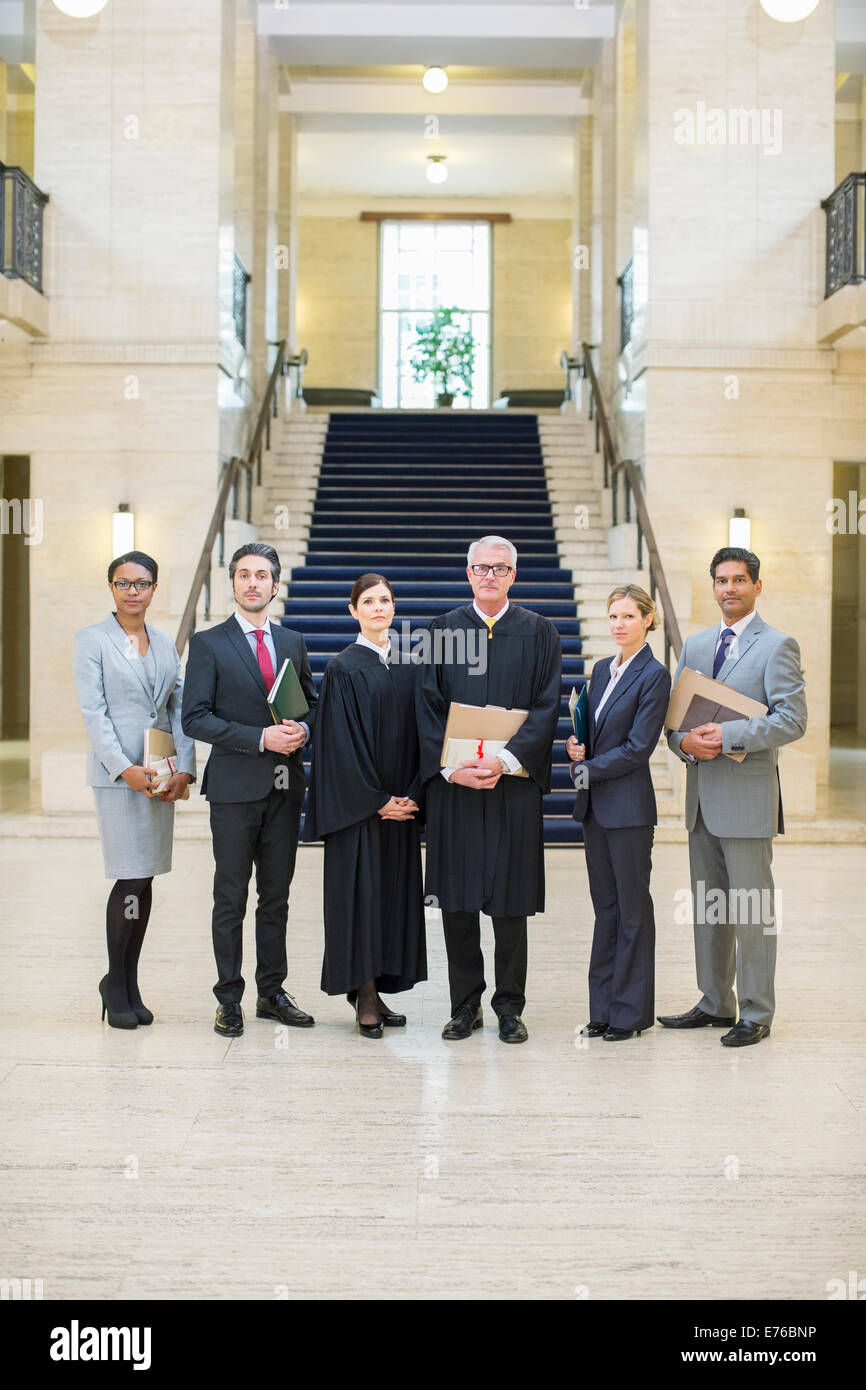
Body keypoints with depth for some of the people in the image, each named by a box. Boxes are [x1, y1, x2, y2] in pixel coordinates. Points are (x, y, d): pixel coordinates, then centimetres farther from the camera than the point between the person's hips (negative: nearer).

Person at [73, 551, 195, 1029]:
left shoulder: (164, 643, 14)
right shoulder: (92, 640, 0)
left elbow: (179, 708, 10)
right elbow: (93, 712, -8)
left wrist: (184, 769, -3)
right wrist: (126, 769, -17)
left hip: (160, 775, 5)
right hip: (116, 772, -5)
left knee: (143, 881, 6)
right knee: (133, 879, -8)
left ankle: (129, 985, 15)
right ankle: (116, 983, 8)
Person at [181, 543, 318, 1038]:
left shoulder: (293, 642, 12)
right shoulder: (209, 644, -3)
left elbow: (312, 703, 18)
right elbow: (196, 719, -9)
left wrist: (304, 729, -6)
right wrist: (261, 738, -18)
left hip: (285, 788, 4)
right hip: (234, 789, -4)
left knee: (277, 896, 11)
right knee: (231, 898, 2)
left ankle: (272, 992, 21)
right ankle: (230, 999, 12)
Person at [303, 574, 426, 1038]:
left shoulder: (410, 666, 9)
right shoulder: (343, 668, -5)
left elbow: (418, 734, 9)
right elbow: (342, 742, -10)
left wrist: (412, 795, -3)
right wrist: (376, 800, -13)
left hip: (401, 803, 5)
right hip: (357, 804, -5)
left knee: (395, 891, 6)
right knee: (359, 890, -4)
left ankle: (379, 990, 15)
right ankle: (364, 997, 4)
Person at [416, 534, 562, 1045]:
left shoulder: (539, 632, 4)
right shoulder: (444, 630, 7)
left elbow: (546, 707, -3)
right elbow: (429, 705, 3)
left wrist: (506, 760, -16)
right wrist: (449, 767, -11)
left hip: (514, 782, -1)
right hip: (452, 783, 1)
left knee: (510, 898, 3)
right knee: (456, 897, 5)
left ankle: (510, 1007, 15)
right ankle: (466, 1005, 16)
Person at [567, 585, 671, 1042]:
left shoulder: (654, 675, -9)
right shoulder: (601, 670, 14)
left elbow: (638, 747, -14)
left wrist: (589, 770, -12)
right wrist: (578, 748, -1)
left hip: (629, 806, -8)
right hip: (595, 806, 8)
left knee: (633, 909, 1)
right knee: (604, 906, 11)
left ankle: (631, 1011, 9)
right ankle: (604, 1009, 18)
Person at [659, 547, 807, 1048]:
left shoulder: (778, 646, -5)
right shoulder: (696, 644, 15)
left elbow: (793, 720, -13)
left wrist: (728, 734, -21)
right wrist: (685, 741, -7)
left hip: (748, 794, -6)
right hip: (702, 795, 7)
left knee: (752, 911, -1)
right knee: (709, 908, 13)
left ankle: (756, 1015, 8)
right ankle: (715, 1003, 25)